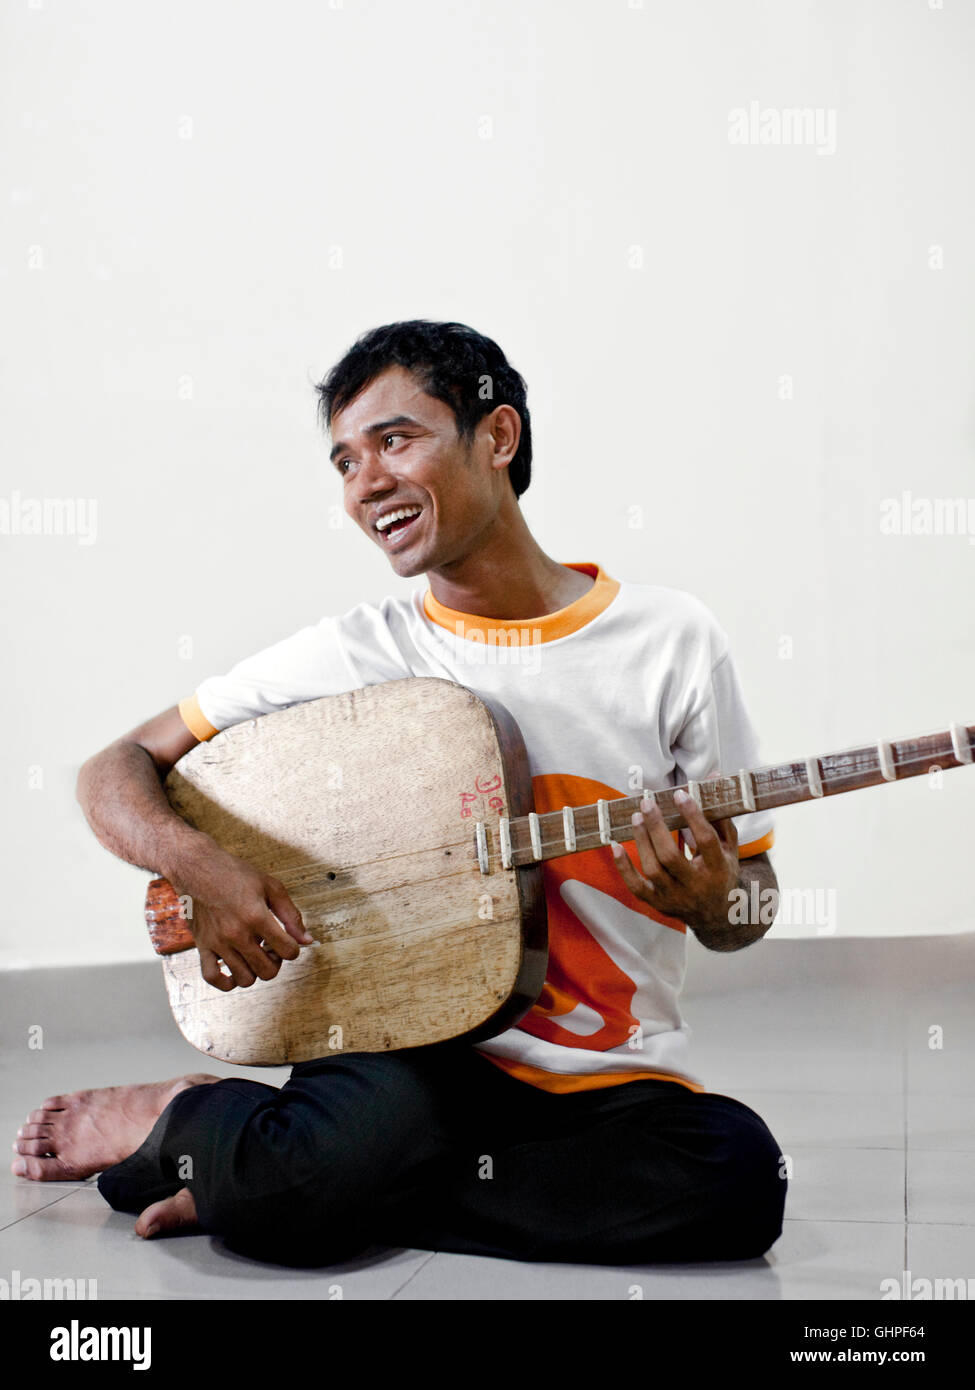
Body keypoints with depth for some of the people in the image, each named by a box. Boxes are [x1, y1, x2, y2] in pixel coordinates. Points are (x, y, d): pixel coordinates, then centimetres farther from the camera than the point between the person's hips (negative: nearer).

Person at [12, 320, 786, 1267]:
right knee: (306, 1171, -36)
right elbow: (115, 772, 6)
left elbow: (749, 904, 8)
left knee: (740, 1171, -31)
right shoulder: (354, 655, 2)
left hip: (616, 1076, 3)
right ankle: (196, 1123, 5)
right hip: (412, 1050, -2)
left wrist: (711, 898, -16)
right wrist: (202, 866, -15)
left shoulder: (674, 642, 1)